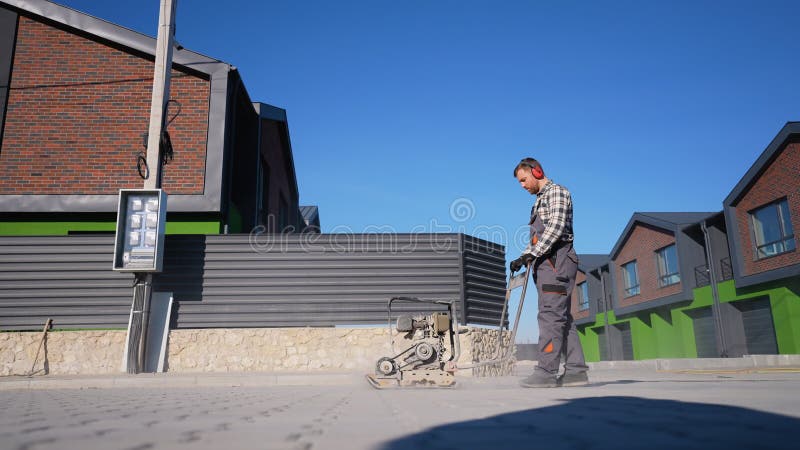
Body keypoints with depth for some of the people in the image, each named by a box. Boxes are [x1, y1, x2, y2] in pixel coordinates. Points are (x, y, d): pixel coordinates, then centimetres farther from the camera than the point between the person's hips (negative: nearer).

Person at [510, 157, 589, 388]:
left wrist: (532, 253, -20)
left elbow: (556, 226, -15)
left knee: (551, 314, -15)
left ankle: (547, 371, -19)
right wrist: (523, 258, 13)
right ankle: (576, 370, 5)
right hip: (546, 262, 9)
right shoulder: (540, 200, 29)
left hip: (557, 259, -9)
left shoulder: (556, 191, 0)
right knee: (561, 316, 4)